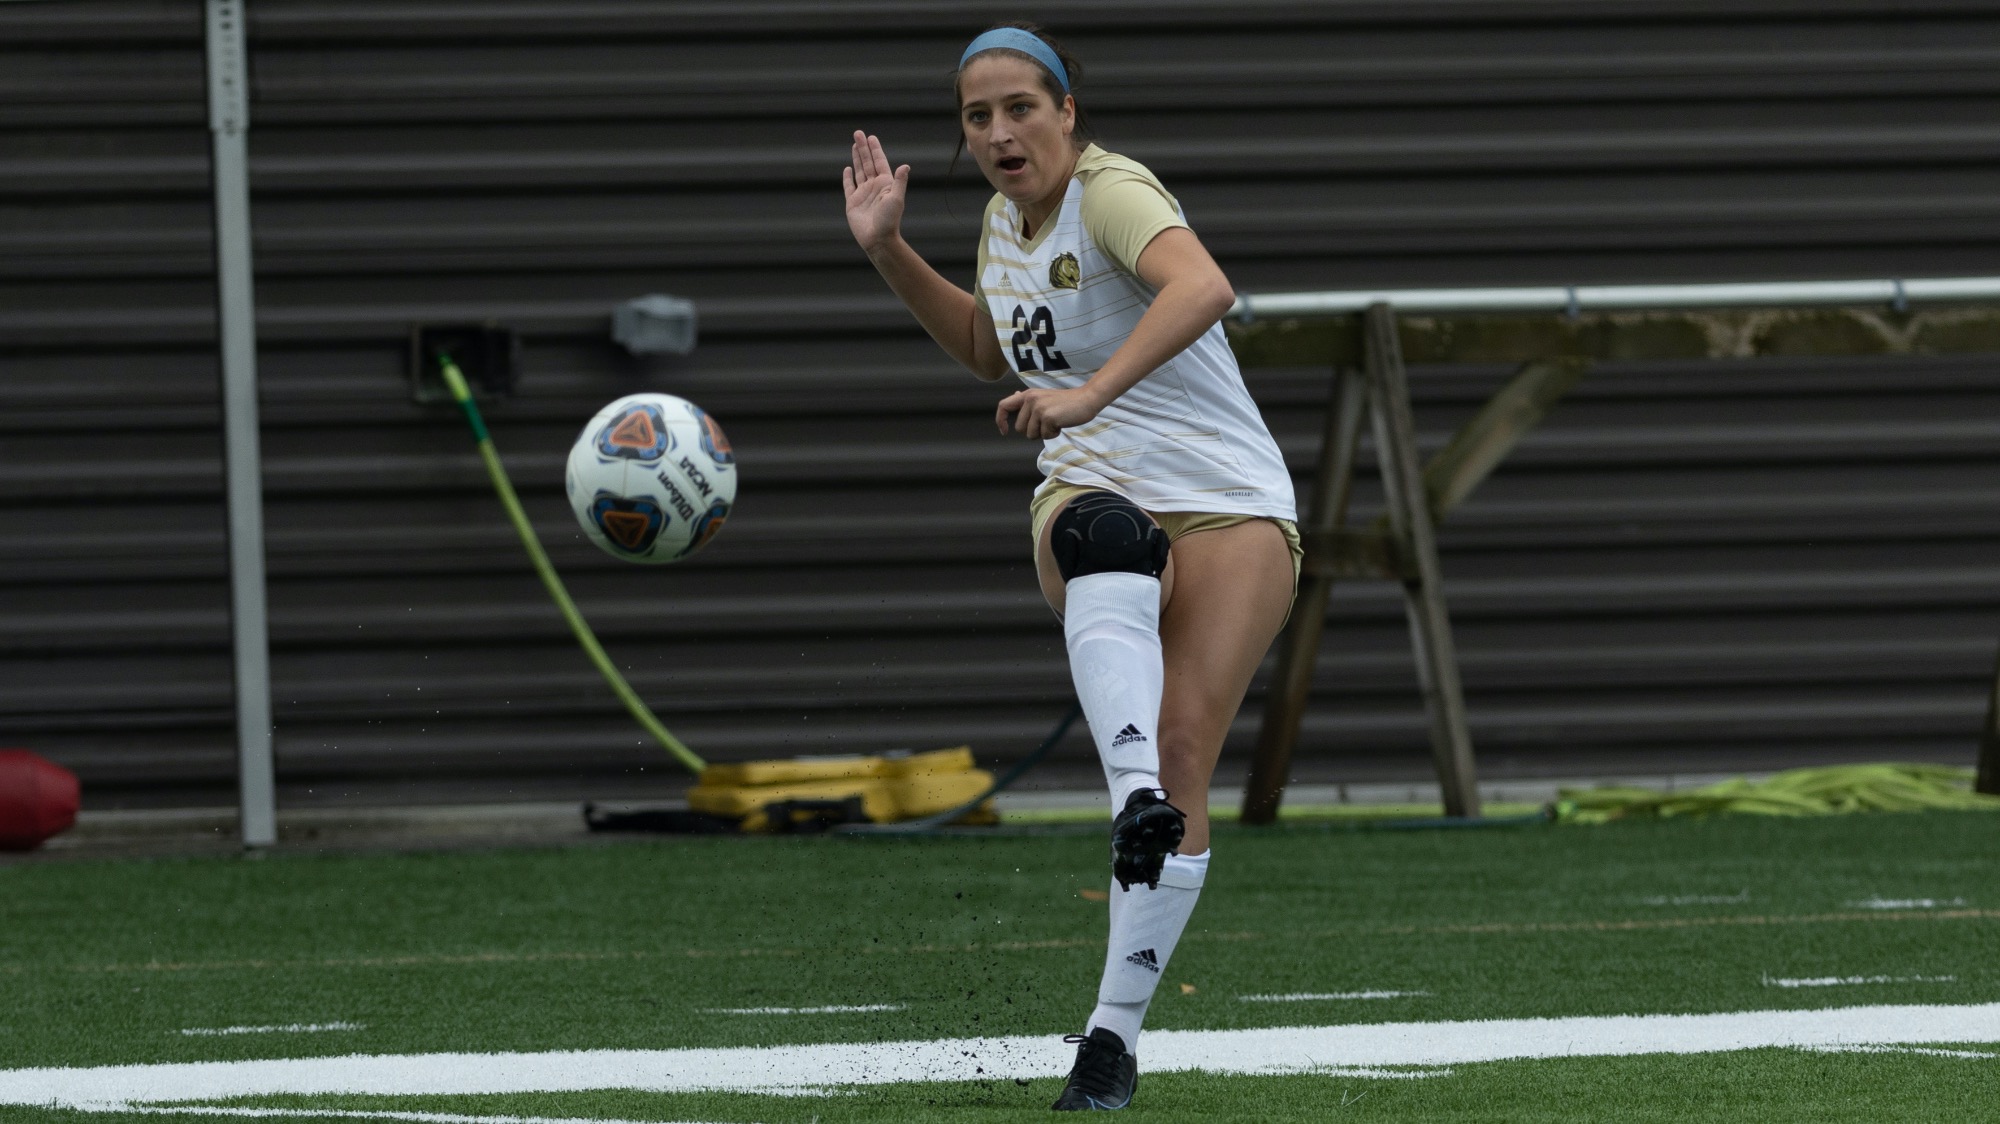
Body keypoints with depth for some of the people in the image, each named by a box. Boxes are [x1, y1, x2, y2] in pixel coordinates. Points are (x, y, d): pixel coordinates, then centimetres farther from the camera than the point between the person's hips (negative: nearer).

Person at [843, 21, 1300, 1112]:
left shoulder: (1111, 192, -12)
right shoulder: (1006, 219, 13)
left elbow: (1202, 289, -34)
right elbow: (988, 351, 33)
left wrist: (1091, 392, -46)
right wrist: (889, 252, 20)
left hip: (1228, 508, -4)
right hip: (1092, 494, 4)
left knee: (1183, 758, -17)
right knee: (1105, 542, -37)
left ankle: (1115, 1033, -11)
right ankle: (1133, 798, -60)